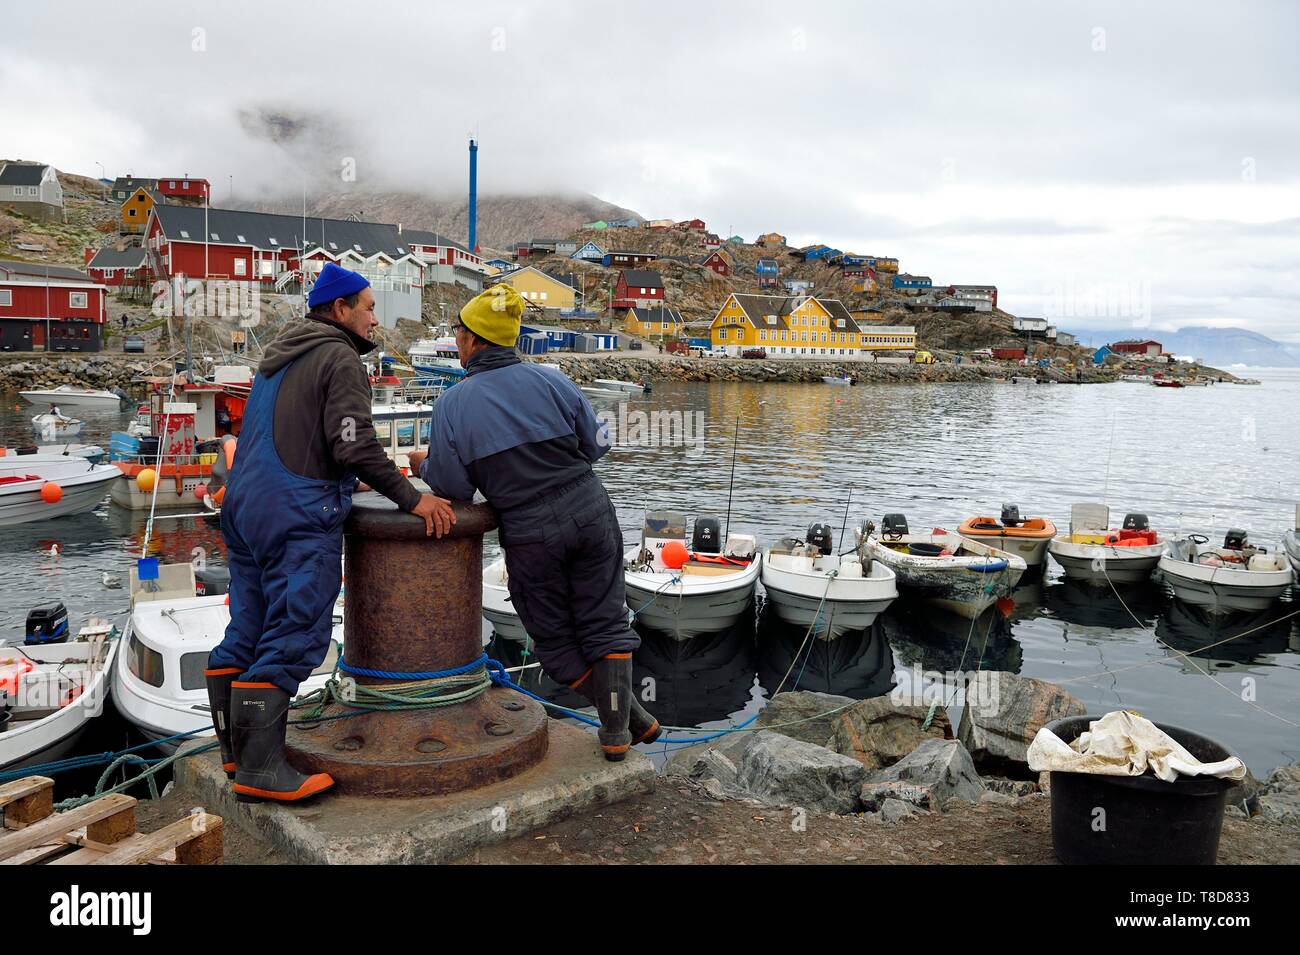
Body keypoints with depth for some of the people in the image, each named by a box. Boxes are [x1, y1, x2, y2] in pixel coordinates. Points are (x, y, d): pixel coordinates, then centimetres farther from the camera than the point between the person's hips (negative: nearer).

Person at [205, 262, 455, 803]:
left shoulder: (279, 357, 23)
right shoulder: (339, 358, -7)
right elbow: (354, 447, -17)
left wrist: (346, 481, 31)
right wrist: (412, 499, -13)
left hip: (244, 504, 10)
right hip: (297, 513, -10)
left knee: (248, 631, 13)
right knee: (295, 635, -9)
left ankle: (237, 750, 22)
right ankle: (260, 770, -9)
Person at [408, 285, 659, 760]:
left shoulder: (452, 403, -6)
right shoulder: (549, 379, -4)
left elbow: (451, 485, -5)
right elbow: (597, 444, 1)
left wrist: (425, 465, 15)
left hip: (529, 534, -1)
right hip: (589, 511, 2)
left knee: (554, 636, 17)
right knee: (604, 622, 13)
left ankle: (625, 716, 23)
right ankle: (617, 730, 14)